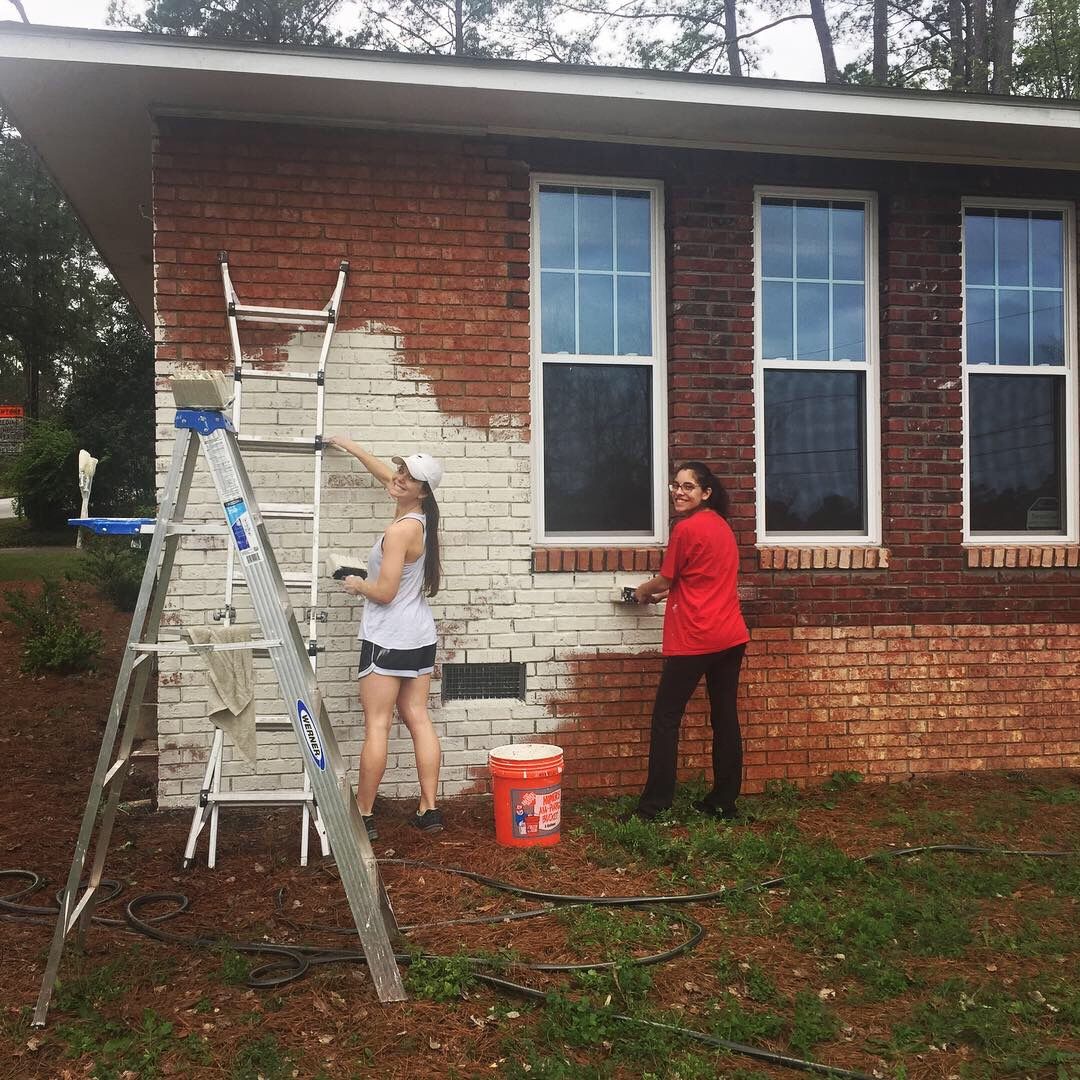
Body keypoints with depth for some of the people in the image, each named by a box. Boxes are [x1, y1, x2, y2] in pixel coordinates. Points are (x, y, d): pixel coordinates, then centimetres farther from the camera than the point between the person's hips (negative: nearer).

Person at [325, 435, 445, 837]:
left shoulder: (400, 530, -19)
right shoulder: (420, 518, 7)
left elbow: (384, 592, -19)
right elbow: (385, 475, 25)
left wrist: (357, 584, 1)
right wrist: (350, 446, 31)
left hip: (388, 639, -9)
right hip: (421, 637, 9)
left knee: (376, 725, -2)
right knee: (418, 719, 9)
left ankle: (364, 815, 5)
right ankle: (429, 810, 11)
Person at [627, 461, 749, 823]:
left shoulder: (686, 528, -12)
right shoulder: (721, 525, 13)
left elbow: (665, 580, -3)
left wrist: (643, 592, 17)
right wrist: (664, 594, 24)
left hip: (694, 639, -8)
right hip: (731, 636, 8)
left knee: (666, 718, -1)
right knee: (725, 718, 10)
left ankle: (653, 805, 0)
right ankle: (724, 802, 16)